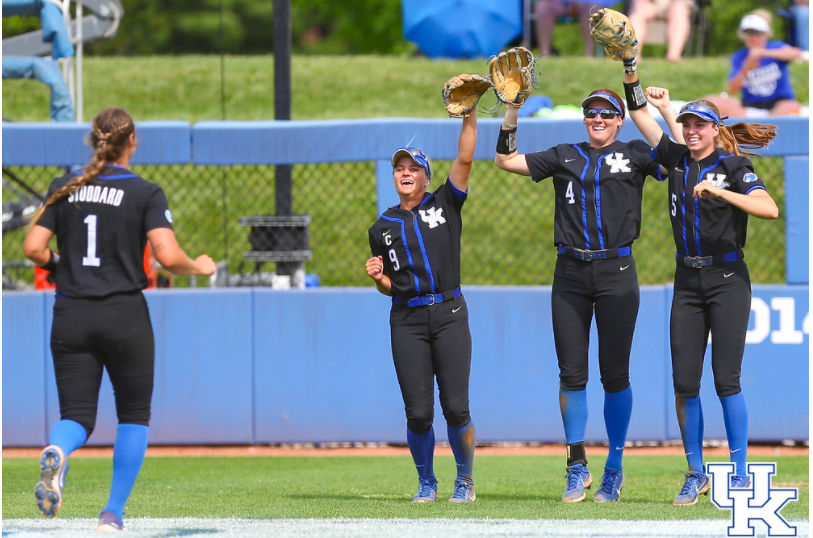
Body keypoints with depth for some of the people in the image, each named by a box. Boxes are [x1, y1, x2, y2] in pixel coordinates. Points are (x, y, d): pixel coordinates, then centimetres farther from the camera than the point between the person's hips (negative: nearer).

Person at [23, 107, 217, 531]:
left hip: (70, 317, 2)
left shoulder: (64, 188, 6)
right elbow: (168, 256, -15)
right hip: (125, 317, -2)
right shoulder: (146, 194, -4)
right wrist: (199, 268, 5)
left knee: (76, 416, 3)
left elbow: (34, 248, 0)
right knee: (134, 415, 15)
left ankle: (56, 453, -33)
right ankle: (113, 512, 8)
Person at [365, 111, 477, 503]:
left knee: (456, 407, -7)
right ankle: (426, 482, 16)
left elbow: (465, 159, -5)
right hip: (407, 320, 2)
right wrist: (377, 277, -5)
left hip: (449, 313, -2)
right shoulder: (383, 228, 12)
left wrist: (470, 116, -14)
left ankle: (465, 481, 11)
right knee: (418, 412, -4)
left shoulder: (444, 204, 7)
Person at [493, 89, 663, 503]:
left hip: (617, 272, -2)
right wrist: (512, 111, 6)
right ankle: (577, 468, 9)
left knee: (615, 373, -1)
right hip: (571, 274, 2)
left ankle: (614, 470, 9)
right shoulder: (564, 157, 14)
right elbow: (506, 159, 14)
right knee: (571, 372, 1)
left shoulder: (634, 155, 8)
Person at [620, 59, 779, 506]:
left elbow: (769, 209, -20)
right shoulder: (677, 159, 9)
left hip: (727, 280, -5)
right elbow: (640, 115, 17)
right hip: (688, 281, 5)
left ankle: (740, 475, -1)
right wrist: (631, 73, 4)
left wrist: (720, 192, -26)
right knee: (684, 382, 1)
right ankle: (696, 473, 10)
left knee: (726, 379, -7)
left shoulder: (733, 167, -5)